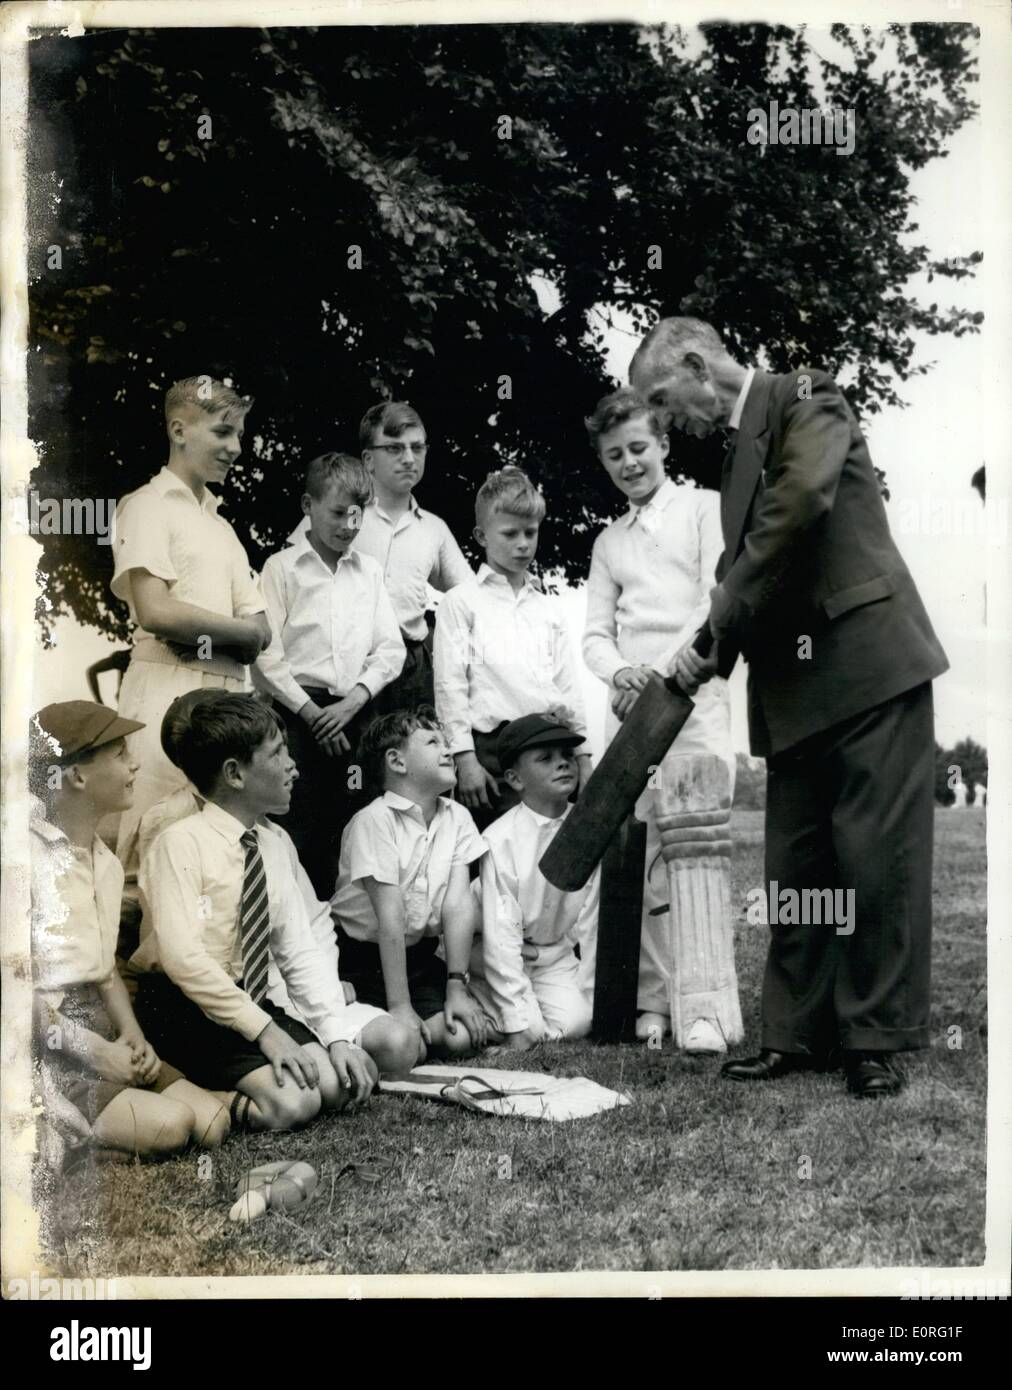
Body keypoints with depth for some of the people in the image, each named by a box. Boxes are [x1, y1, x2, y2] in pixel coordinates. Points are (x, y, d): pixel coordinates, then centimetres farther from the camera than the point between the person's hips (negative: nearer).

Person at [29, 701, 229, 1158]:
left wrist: (131, 1034, -2)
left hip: (102, 1037, 8)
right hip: (45, 1050, -8)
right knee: (168, 1125, -24)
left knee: (211, 1121, -10)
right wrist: (95, 1052, -18)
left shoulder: (106, 862, 13)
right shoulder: (30, 855, -15)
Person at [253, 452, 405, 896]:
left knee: (346, 835, 5)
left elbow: (390, 648, 10)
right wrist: (311, 712, -9)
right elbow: (266, 655, -6)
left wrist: (354, 700, -5)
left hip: (354, 715, 4)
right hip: (298, 713, -4)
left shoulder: (369, 571, 14)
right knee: (299, 834, -5)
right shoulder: (282, 567, 0)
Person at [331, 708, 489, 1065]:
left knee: (462, 1037, -16)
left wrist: (456, 988, -12)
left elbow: (459, 905, -6)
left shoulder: (457, 818, 0)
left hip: (419, 955, 5)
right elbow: (391, 917, -23)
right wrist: (399, 1005, -23)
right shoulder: (375, 820, -19)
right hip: (362, 955, -5)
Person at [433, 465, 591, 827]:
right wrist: (464, 757, -10)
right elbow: (450, 685, -2)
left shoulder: (550, 609, 20)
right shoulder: (461, 602, 6)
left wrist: (583, 756, 14)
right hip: (493, 747, -4)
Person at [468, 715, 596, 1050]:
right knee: (532, 1030, -21)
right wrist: (519, 1023, -25)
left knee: (577, 1022, -17)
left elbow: (589, 919, 0)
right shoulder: (500, 839, -21)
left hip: (558, 956, 4)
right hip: (506, 959, -4)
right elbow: (500, 937, -23)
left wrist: (590, 984, -6)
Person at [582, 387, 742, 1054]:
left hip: (694, 695, -5)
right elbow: (596, 633, 15)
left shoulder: (704, 508, 7)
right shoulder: (609, 541, 21)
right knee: (650, 856, 1)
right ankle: (657, 998, 5)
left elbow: (721, 599, -5)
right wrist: (620, 672, -8)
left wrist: (672, 676, -16)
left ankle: (705, 1007, -17)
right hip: (632, 703, 5)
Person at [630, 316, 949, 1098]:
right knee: (795, 866, 8)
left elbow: (803, 495, -20)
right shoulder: (737, 450, 20)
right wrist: (712, 647, 0)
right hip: (793, 683, 8)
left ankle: (878, 1040, 3)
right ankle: (797, 1034, 14)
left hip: (867, 659, -8)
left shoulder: (807, 397, -3)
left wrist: (724, 618, -15)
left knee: (877, 855, -5)